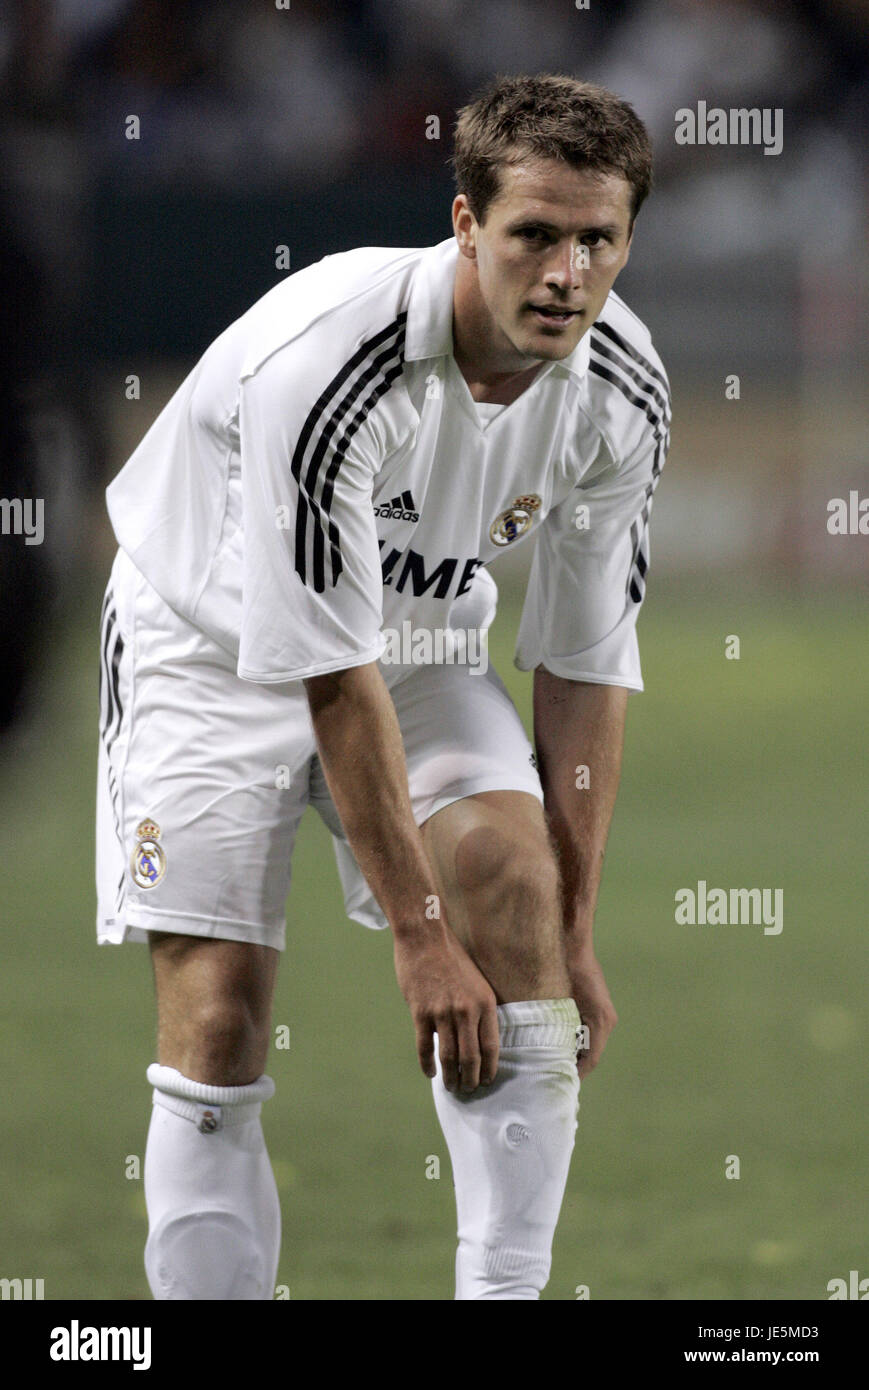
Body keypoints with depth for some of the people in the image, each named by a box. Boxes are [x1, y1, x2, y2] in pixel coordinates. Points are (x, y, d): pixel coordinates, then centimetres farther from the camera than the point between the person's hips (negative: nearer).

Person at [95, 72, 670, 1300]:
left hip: (424, 639, 4)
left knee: (515, 866, -22)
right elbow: (330, 678, -31)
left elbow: (588, 664, -6)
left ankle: (506, 1301, -20)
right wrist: (421, 936, -28)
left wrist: (574, 935, -8)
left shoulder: (622, 395, -17)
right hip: (219, 640, -4)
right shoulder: (321, 365, -35)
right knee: (216, 1020, -15)